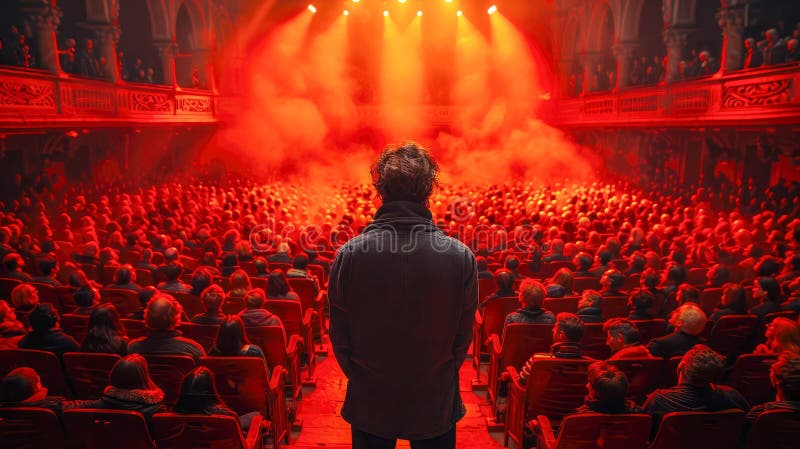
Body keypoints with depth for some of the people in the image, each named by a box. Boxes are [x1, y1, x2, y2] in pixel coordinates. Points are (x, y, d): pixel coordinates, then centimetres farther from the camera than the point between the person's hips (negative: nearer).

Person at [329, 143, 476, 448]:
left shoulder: (349, 254, -18)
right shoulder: (461, 257, -18)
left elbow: (339, 336, -8)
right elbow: (463, 337, -7)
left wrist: (361, 379, 10)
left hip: (368, 403, 0)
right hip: (436, 403, 0)